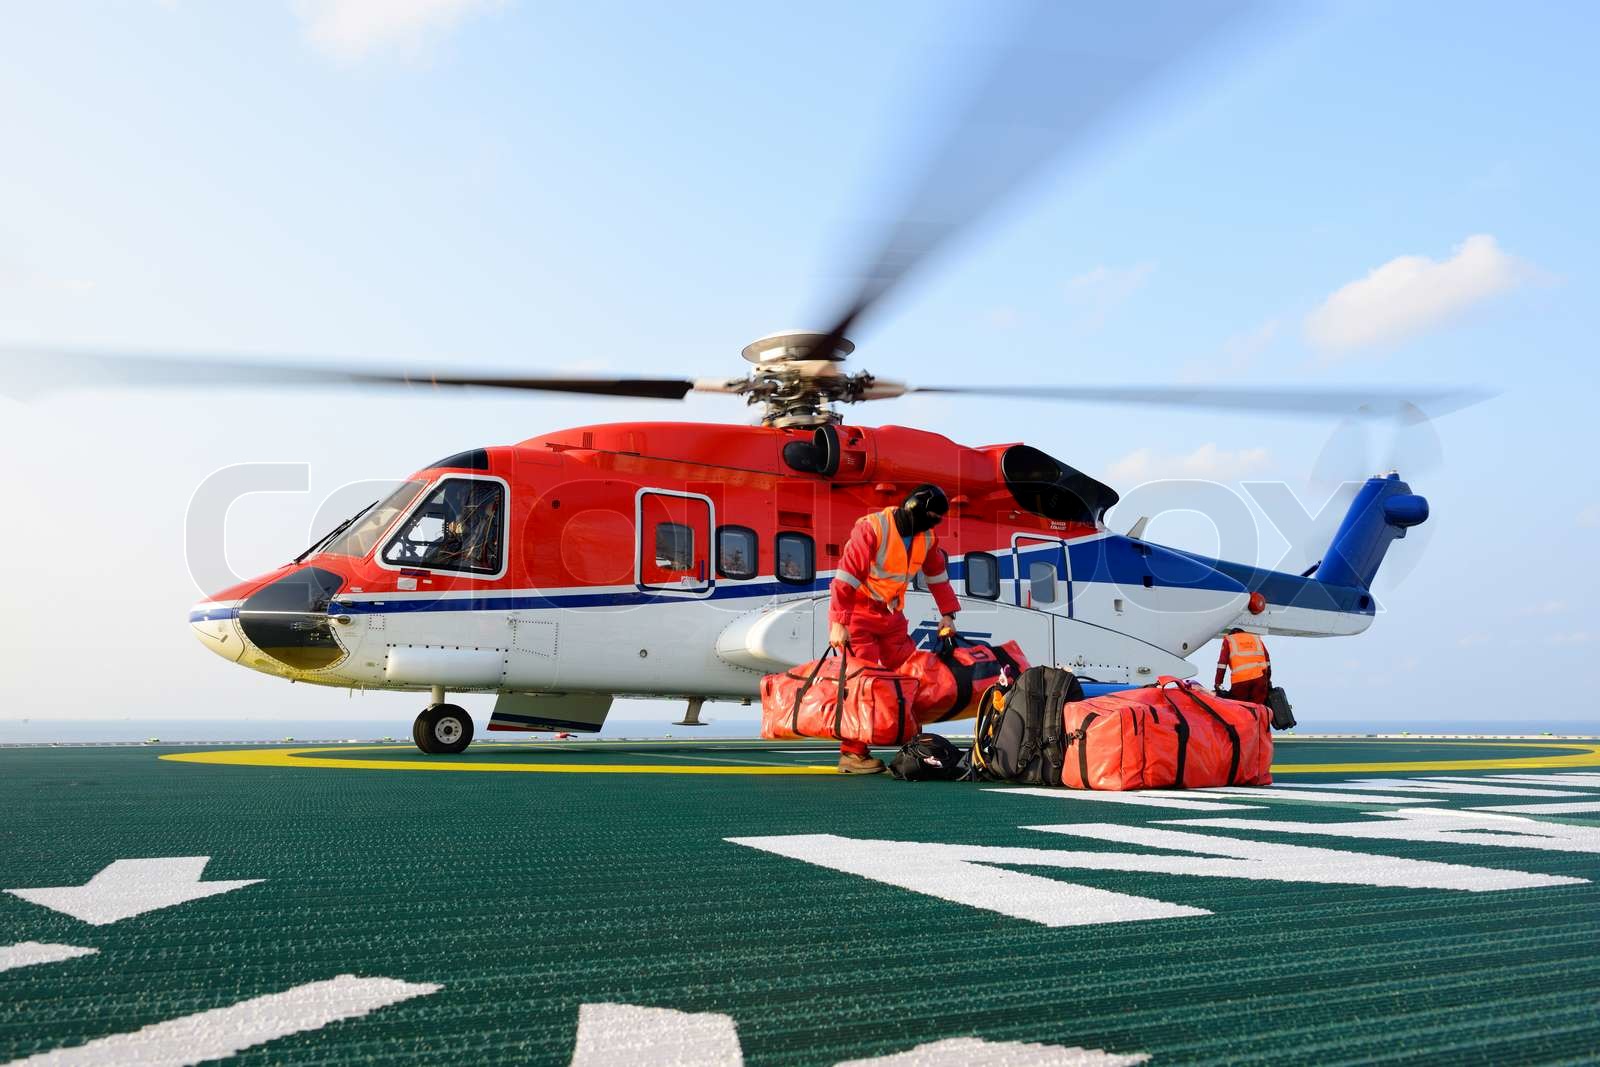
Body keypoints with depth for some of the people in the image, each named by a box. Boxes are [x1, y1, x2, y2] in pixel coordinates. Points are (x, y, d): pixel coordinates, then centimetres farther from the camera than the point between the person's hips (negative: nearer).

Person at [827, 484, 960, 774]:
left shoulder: (926, 538, 1)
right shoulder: (872, 528, -21)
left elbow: (937, 575, 17)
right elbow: (846, 576, -24)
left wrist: (947, 614, 16)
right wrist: (838, 623, -27)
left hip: (891, 616, 7)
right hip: (856, 613, -7)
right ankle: (852, 754, -8)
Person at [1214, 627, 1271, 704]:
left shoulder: (1228, 640, 19)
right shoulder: (1257, 638, 28)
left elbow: (1222, 663, 9)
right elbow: (1267, 662, 24)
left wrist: (1218, 683, 9)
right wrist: (1268, 680, 28)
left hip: (1240, 679, -2)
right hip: (1259, 677, 3)